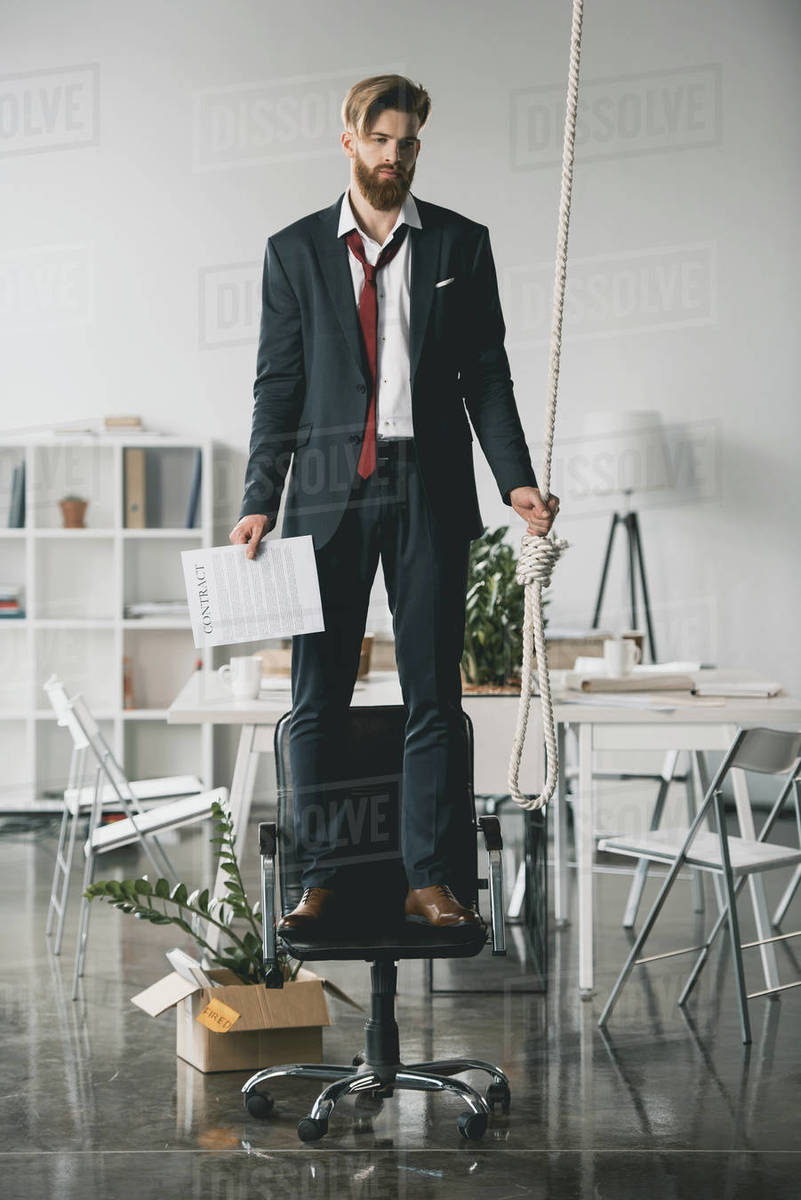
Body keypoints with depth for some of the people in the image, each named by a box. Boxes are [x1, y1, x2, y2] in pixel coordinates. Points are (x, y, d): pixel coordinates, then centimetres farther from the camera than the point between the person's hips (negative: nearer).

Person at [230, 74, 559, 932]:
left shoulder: (461, 245, 8)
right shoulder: (295, 250, 8)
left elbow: (486, 374, 7)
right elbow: (278, 385, 5)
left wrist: (516, 480, -5)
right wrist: (260, 504, -3)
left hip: (429, 492, 0)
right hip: (330, 492, 0)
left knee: (433, 694, 1)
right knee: (316, 698, 2)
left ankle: (429, 882, 7)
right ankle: (317, 879, 10)